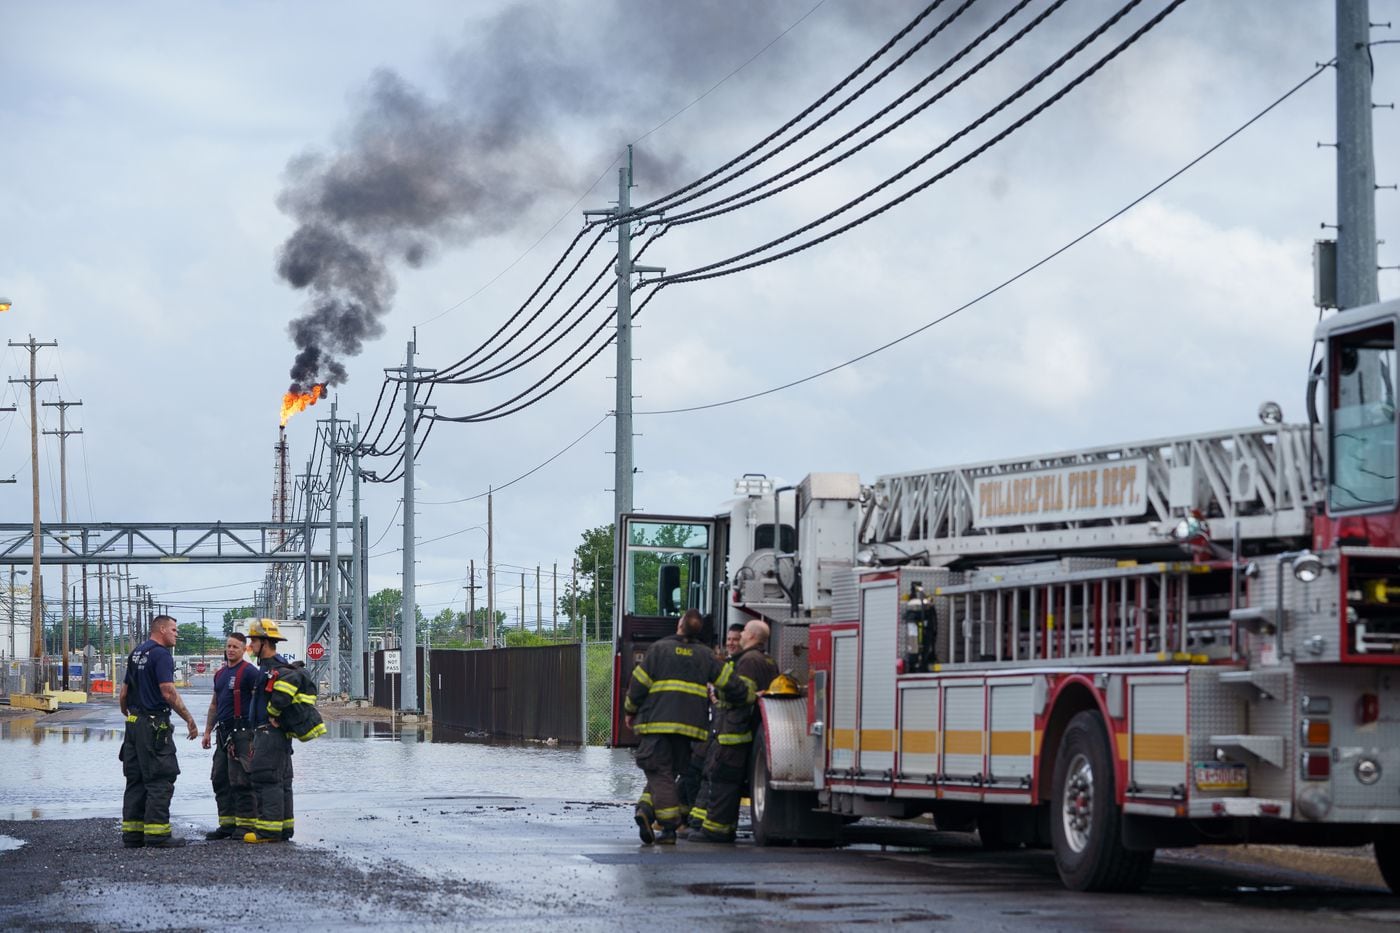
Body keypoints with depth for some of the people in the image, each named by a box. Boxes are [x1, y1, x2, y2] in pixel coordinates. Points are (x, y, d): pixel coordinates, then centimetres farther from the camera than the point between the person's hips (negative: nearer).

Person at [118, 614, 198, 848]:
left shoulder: (136, 653, 16)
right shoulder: (161, 654, -12)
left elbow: (124, 693, 20)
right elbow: (168, 692, -19)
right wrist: (189, 720, -14)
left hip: (134, 723, 9)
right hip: (154, 724, -9)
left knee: (136, 780, 11)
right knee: (161, 779, -6)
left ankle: (132, 833, 12)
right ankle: (157, 834, -9)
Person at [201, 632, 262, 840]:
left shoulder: (249, 672, -7)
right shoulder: (220, 674, 18)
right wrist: (208, 731, 21)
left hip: (241, 733, -9)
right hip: (223, 734, 9)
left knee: (240, 781, -9)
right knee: (220, 780, 9)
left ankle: (245, 825, -5)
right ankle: (227, 824, 14)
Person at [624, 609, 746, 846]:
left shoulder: (659, 649, 1)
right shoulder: (705, 655, 9)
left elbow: (639, 684, 0)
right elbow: (730, 683, 5)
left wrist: (630, 711, 13)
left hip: (658, 722, -3)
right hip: (690, 726, 3)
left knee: (660, 774, -3)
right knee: (669, 773, 13)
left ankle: (669, 828, -14)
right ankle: (647, 811, -4)